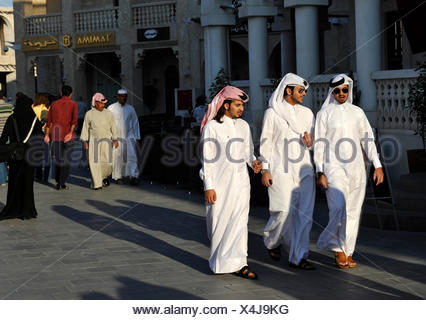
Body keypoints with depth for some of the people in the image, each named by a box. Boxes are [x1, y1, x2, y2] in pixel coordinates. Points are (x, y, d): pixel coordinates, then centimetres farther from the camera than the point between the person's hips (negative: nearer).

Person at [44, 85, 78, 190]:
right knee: (66, 160, 3)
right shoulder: (73, 104, 0)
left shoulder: (54, 104, 7)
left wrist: (47, 135, 10)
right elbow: (74, 119, -15)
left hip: (56, 135, 2)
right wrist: (70, 133, -22)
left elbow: (49, 120, 5)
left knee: (57, 158, 13)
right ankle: (63, 183, -2)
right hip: (68, 136, -2)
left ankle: (58, 182, 12)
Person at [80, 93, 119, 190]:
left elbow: (113, 127, 5)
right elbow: (85, 128, 4)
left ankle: (104, 176, 25)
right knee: (94, 161, -8)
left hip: (106, 141, 1)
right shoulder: (89, 114, 2)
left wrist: (115, 140, -2)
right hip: (93, 141, -1)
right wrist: (85, 141, -2)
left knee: (107, 162, -6)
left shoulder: (109, 113, 4)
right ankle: (97, 184, -3)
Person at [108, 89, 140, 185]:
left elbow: (135, 123, 12)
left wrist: (137, 137, 8)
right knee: (117, 157, 3)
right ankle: (119, 177, 17)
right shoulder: (111, 108, 0)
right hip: (116, 137, -1)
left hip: (129, 136, 1)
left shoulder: (130, 108, 7)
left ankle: (133, 177, -16)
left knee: (132, 155, -11)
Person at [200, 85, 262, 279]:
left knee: (239, 221, -3)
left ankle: (237, 264, -3)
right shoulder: (212, 127, -4)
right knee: (220, 222, 3)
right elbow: (207, 159, -5)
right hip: (220, 182, -4)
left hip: (240, 180, 4)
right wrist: (208, 186, -9)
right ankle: (219, 262, 18)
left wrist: (254, 162, -3)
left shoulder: (243, 126, 11)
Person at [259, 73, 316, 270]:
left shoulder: (307, 113, 14)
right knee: (284, 211, -8)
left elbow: (313, 139, 20)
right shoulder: (272, 113, 1)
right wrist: (265, 169, -5)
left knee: (305, 213, -3)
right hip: (280, 171, -4)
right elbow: (266, 142, 1)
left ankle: (298, 257, 2)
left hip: (304, 170, 4)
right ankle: (271, 240, 23)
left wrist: (310, 142, -4)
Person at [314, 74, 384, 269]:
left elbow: (368, 139, 12)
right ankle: (337, 247, 2)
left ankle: (347, 252, 14)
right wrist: (320, 172, -5)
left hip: (356, 168, 3)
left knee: (353, 211, 4)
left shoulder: (357, 112, 12)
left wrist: (377, 165, 4)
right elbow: (319, 144, 2)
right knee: (339, 207, -18)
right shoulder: (325, 113, 4)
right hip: (334, 167, -3)